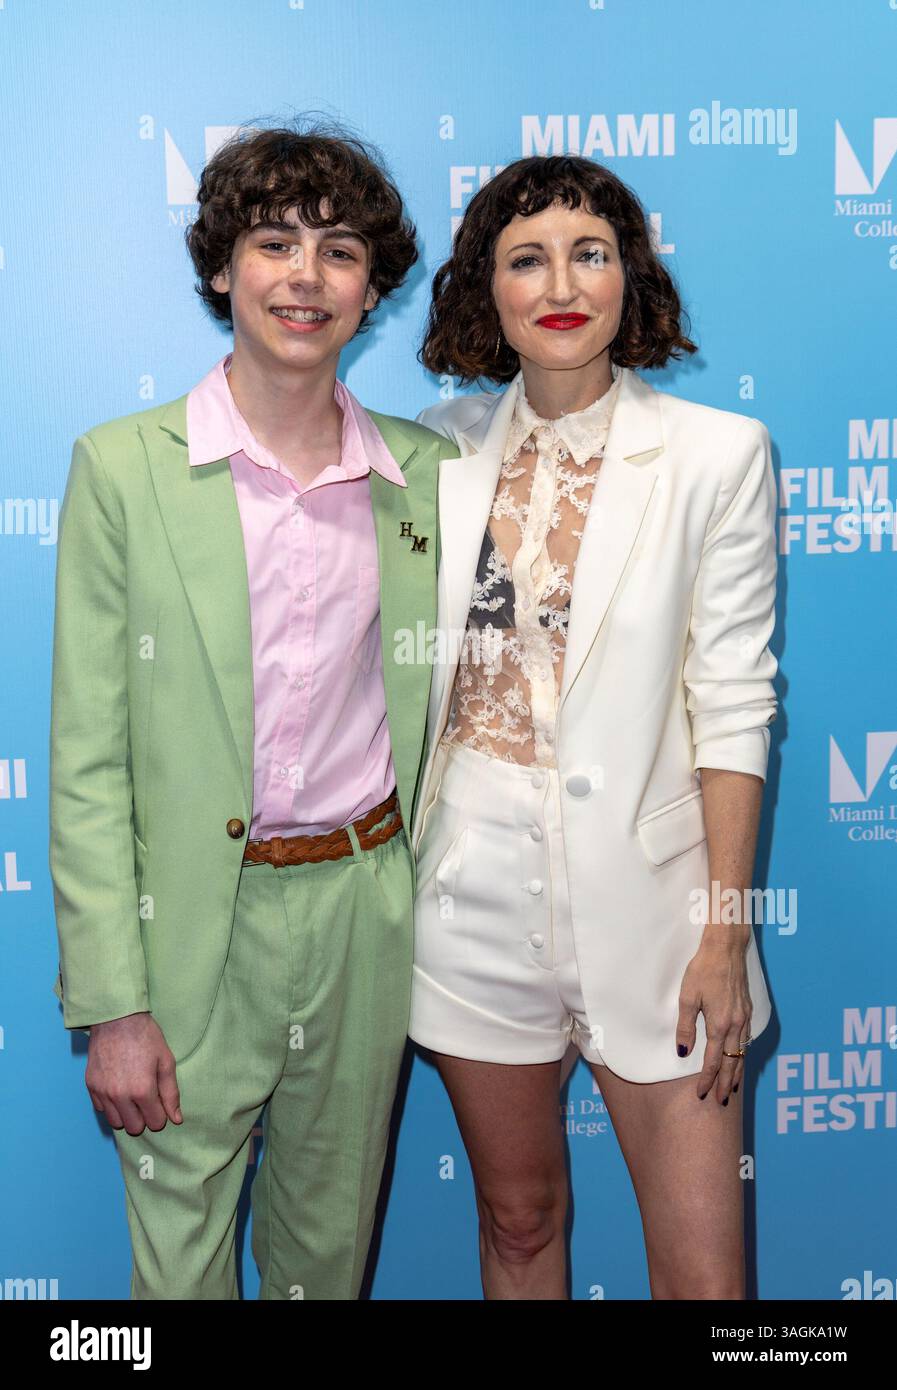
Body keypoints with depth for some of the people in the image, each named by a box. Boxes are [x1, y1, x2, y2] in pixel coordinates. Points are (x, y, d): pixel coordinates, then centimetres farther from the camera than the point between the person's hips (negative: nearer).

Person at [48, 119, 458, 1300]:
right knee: (179, 1251, 12)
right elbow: (88, 759, -7)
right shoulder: (124, 466, -6)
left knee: (331, 1239, 20)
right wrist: (111, 1003, -10)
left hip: (367, 914, 3)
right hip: (196, 925, -2)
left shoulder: (424, 471, 3)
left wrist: (440, 921, 8)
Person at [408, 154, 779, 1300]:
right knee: (518, 1215, 19)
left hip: (642, 890, -2)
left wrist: (724, 932, -8)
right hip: (477, 888, 3)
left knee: (703, 1273, 5)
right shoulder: (443, 448, 3)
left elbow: (731, 705, -6)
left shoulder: (716, 453, -5)